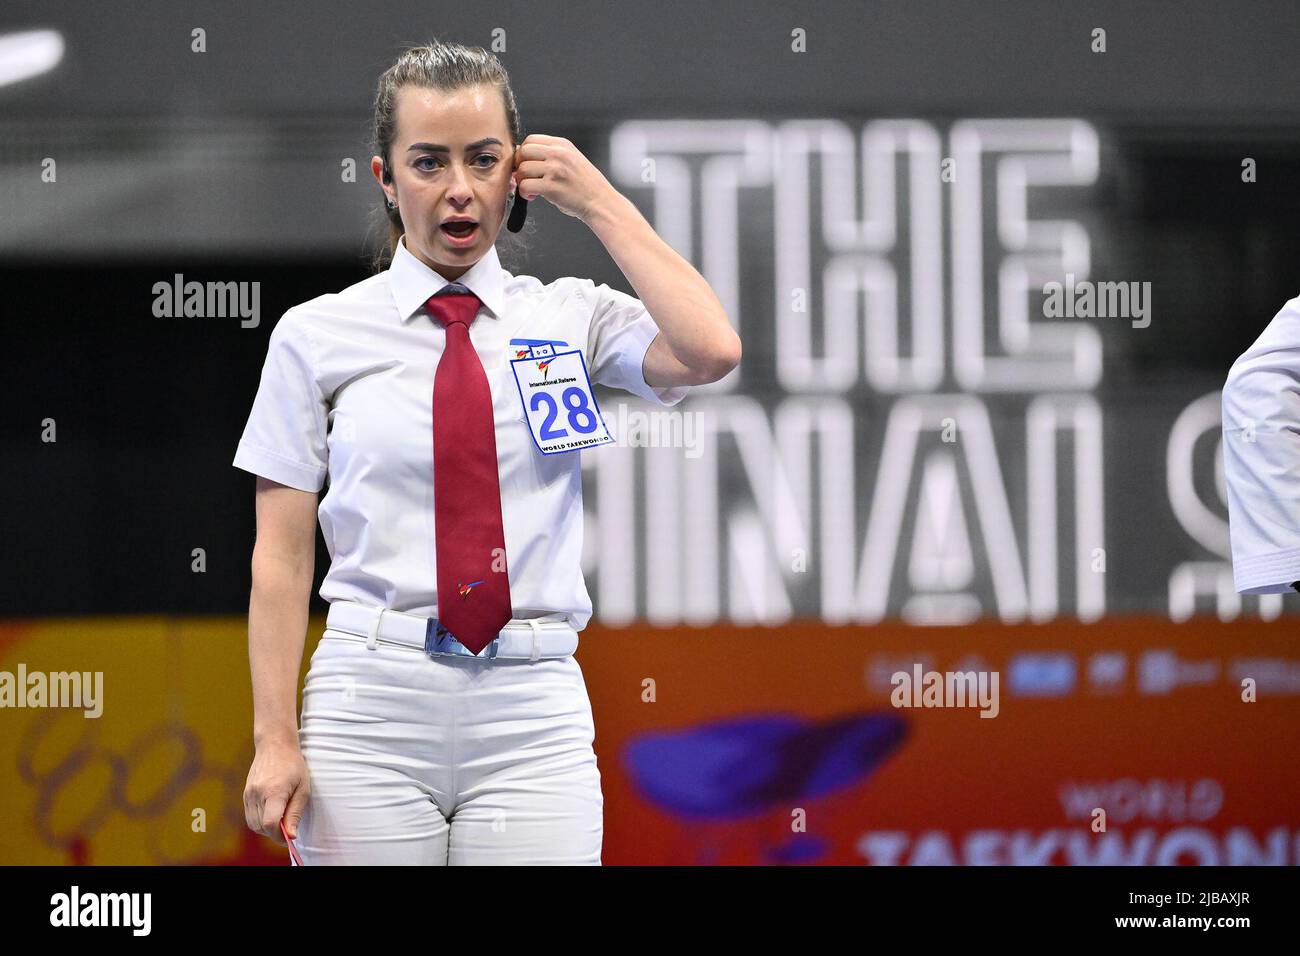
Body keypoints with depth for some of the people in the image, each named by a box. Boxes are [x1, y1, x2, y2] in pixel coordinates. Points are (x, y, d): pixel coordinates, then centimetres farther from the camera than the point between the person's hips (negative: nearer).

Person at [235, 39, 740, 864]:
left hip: (533, 709, 1)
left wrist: (602, 205, -3)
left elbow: (709, 352, -12)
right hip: (374, 703, -1)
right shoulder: (317, 335, 6)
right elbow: (282, 558, 4)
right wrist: (276, 741, -5)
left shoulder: (569, 319, 9)